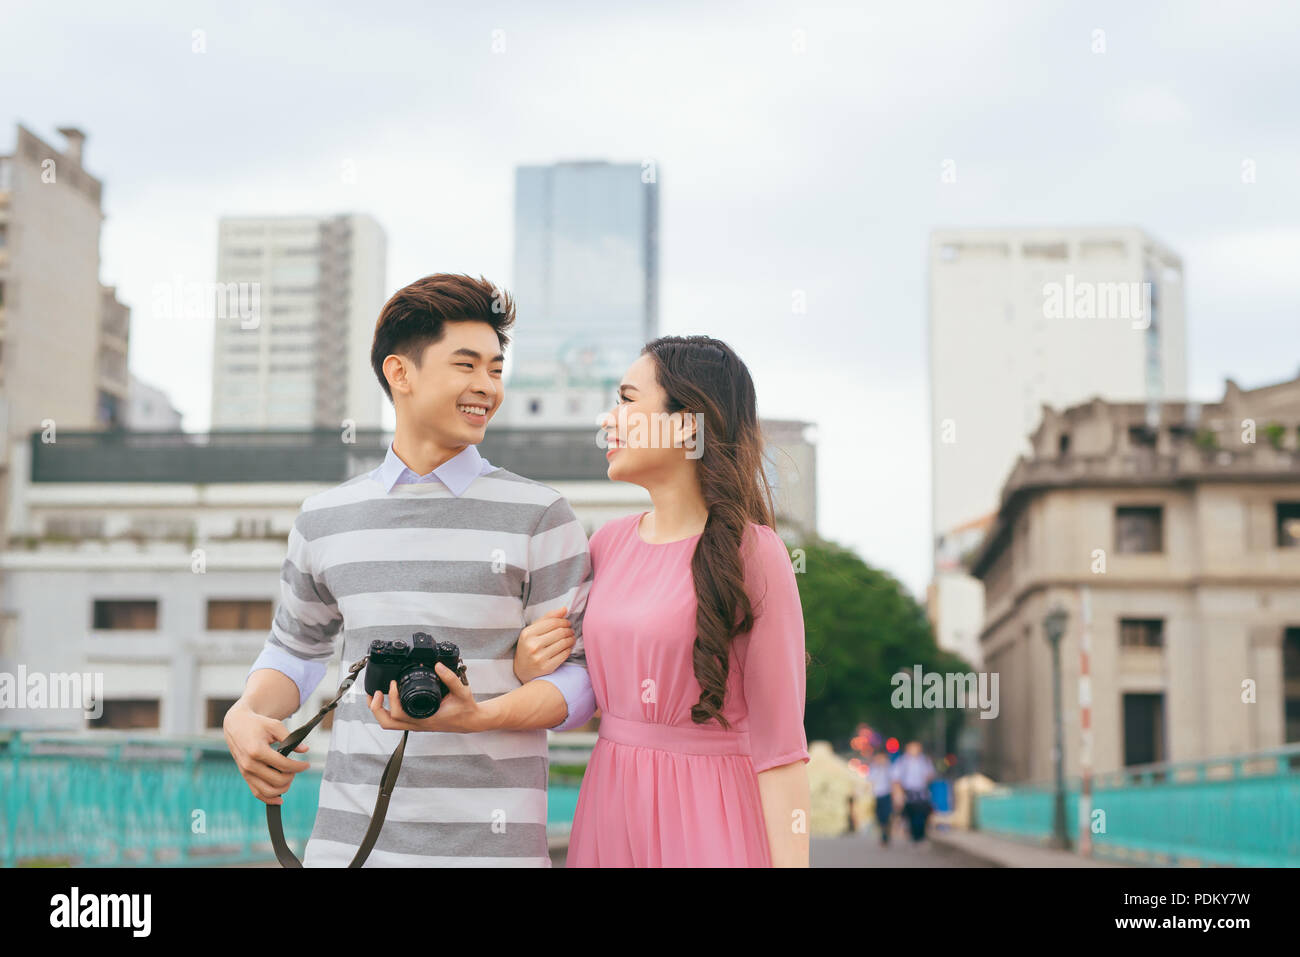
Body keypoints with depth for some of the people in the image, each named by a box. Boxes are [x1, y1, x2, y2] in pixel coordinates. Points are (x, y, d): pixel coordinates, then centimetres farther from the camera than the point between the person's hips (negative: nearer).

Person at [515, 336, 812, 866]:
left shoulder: (750, 552, -13)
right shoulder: (610, 540, 5)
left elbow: (779, 744, -14)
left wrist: (791, 860, -18)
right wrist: (524, 661, -6)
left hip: (709, 818, -6)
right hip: (610, 805, 6)